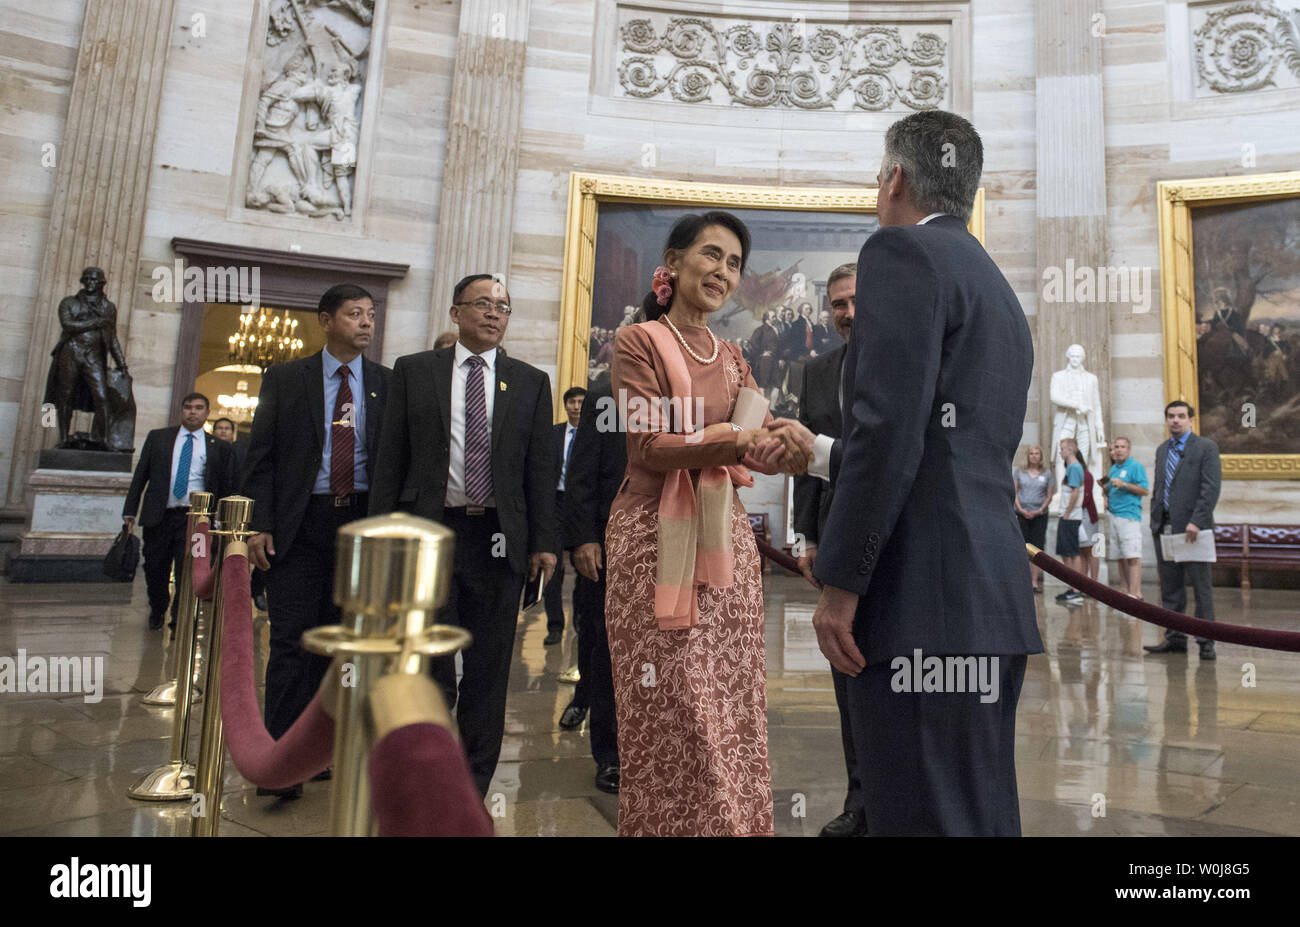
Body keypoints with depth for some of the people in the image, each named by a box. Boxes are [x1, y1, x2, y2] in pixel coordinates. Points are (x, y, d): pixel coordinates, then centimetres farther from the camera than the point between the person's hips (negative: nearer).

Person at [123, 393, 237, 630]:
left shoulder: (219, 448, 6)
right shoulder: (157, 437, 11)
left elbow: (227, 486, 7)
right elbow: (140, 475, 10)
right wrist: (130, 510, 6)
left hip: (194, 517, -2)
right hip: (157, 515, 2)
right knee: (155, 569, 11)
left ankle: (179, 622, 4)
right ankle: (157, 611, 36)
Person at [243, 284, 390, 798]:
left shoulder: (388, 383, 8)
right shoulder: (285, 379, 7)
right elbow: (261, 456, 4)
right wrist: (260, 524, -6)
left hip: (362, 523, 1)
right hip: (300, 523, -1)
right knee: (293, 639, -4)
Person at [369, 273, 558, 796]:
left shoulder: (531, 382, 10)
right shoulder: (413, 371, 9)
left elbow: (541, 469, 6)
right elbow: (391, 459, 6)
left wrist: (544, 542, -1)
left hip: (500, 538, 1)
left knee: (488, 674, 8)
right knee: (427, 670, 3)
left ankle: (470, 798, 24)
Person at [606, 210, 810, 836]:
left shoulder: (730, 356, 17)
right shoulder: (639, 341, -1)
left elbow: (759, 442, 8)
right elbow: (647, 444, -11)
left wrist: (786, 446, -16)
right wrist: (739, 440, -24)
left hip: (724, 535, 5)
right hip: (657, 534, -5)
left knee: (731, 701, 8)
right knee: (672, 707, -2)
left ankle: (731, 820, 24)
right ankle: (664, 822, 17)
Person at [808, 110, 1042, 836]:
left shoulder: (903, 252, -5)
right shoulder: (1000, 292, 22)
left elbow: (891, 430, -18)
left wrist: (841, 583, -14)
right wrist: (821, 454, 33)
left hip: (926, 600, -10)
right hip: (988, 600, 10)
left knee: (928, 816, -2)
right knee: (980, 815, 17)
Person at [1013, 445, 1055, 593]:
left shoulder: (1046, 473, 7)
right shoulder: (1018, 471, 7)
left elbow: (1049, 496, 6)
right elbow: (1014, 492, 4)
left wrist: (1039, 510, -7)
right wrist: (1021, 509, -8)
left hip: (1040, 515, 0)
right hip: (1022, 514, 0)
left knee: (1037, 547, -3)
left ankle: (1035, 581, 0)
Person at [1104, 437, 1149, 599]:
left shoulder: (1135, 467, -3)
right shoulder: (1113, 468, 20)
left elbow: (1145, 490, -11)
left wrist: (1123, 484, -18)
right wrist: (1107, 498, 11)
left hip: (1129, 514, -8)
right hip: (1114, 515, 8)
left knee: (1133, 557, -12)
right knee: (1120, 557, 9)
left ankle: (1135, 593, -15)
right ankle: (1124, 590, 13)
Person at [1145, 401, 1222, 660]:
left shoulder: (1206, 447, -1)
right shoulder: (1162, 450, 17)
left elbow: (1211, 488, -10)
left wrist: (1196, 522, -17)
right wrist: (1155, 520, 11)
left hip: (1192, 528, -6)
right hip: (1164, 527, 6)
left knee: (1201, 586, 0)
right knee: (1170, 588, 8)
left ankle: (1206, 641, 6)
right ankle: (1175, 638, 15)